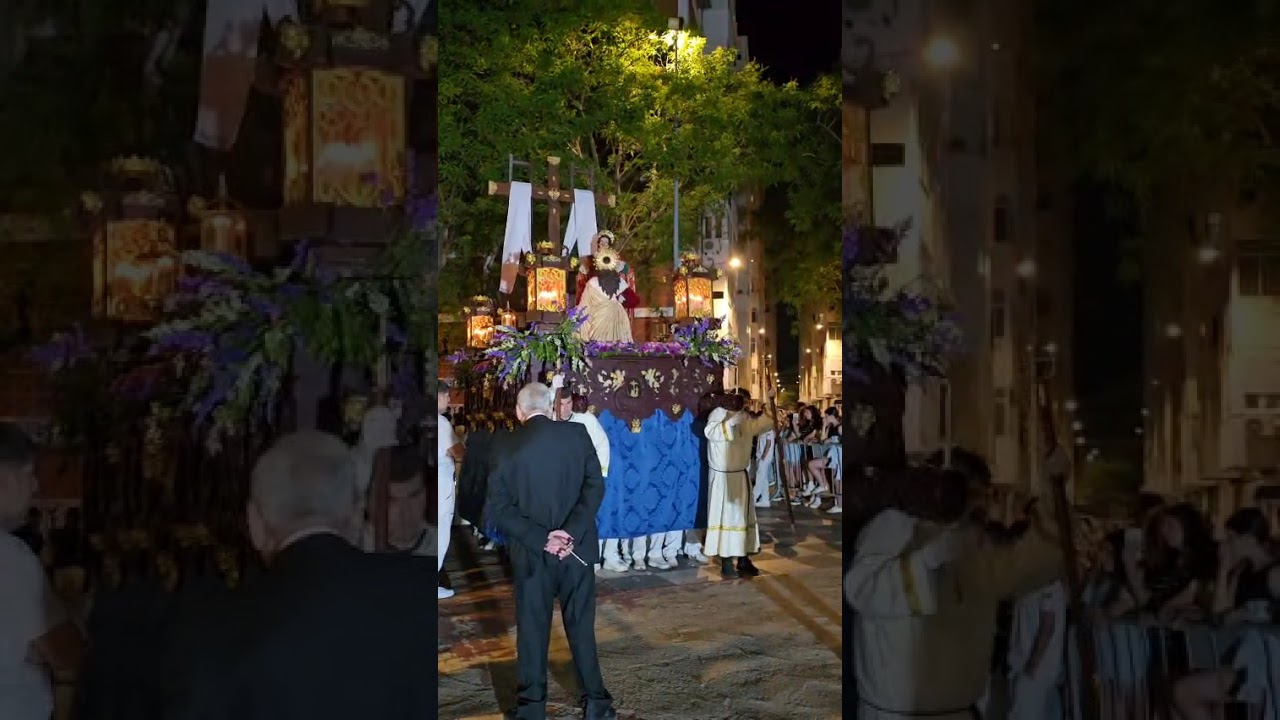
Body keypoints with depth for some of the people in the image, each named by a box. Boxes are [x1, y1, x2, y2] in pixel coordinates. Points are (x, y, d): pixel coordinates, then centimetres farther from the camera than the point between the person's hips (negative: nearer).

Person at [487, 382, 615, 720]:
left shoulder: (508, 447, -5)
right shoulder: (577, 434, -3)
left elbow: (499, 508, -9)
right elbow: (595, 486, -11)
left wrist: (540, 537, -13)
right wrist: (572, 532, -16)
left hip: (532, 552, -1)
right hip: (576, 547, 1)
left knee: (532, 629, 9)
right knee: (581, 625, 12)